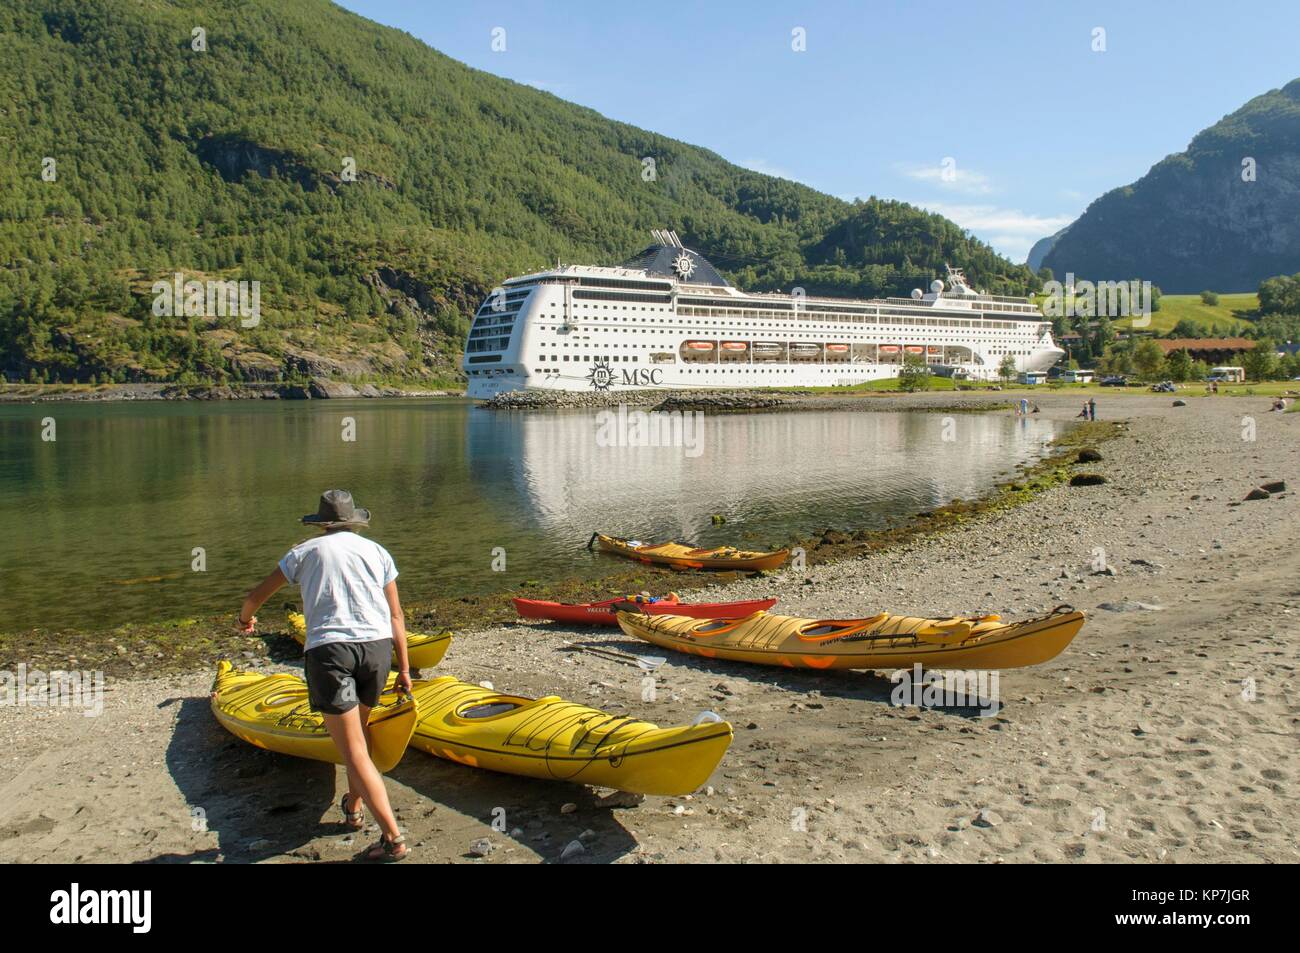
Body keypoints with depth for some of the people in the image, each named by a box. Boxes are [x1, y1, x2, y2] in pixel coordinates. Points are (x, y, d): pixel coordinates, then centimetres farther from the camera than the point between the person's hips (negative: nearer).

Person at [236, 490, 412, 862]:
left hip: (329, 649, -3)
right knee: (361, 728, 26)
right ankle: (353, 808, 37)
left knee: (354, 752, -3)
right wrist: (404, 669, 14)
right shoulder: (376, 551, 16)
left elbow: (256, 596, 20)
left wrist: (245, 618, 42)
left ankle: (393, 837, -10)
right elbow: (395, 615, 12)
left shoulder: (305, 551, 13)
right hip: (376, 647, 3)